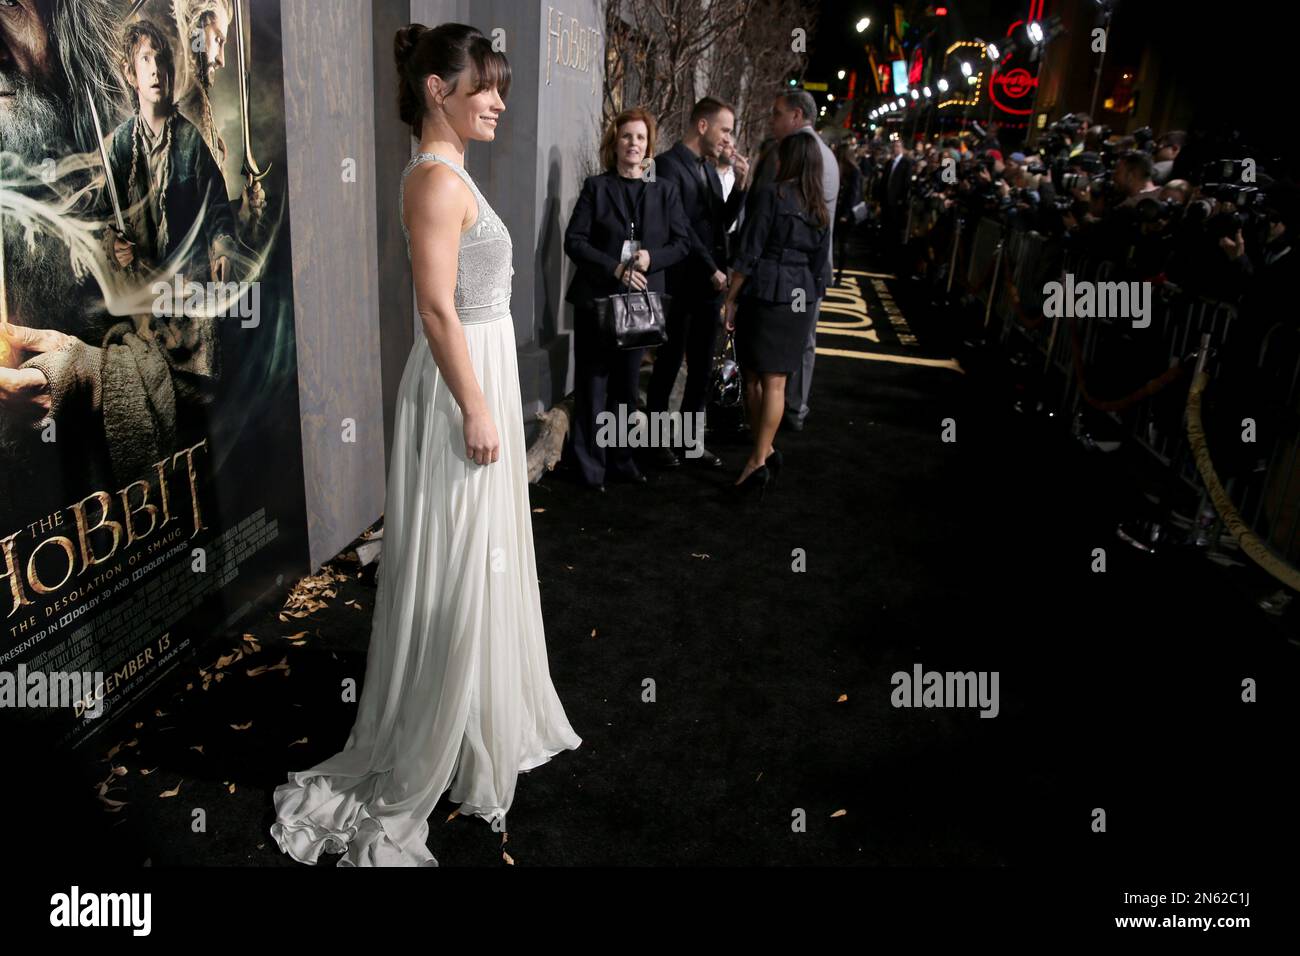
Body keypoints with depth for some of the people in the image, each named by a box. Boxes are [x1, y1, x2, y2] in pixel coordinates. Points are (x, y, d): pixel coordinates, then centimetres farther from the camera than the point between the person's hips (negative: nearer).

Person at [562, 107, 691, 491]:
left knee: (627, 385, 12)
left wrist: (652, 258, -14)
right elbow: (574, 240, -5)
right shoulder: (596, 187, 1)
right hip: (596, 298, -2)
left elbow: (682, 241, 5)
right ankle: (590, 465, 10)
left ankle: (621, 460, 23)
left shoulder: (665, 190, 8)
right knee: (592, 384, 1)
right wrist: (614, 268, -17)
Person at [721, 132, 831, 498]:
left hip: (764, 295, -5)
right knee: (775, 382, 5)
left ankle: (762, 456, 8)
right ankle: (761, 456, 8)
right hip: (801, 299, 6)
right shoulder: (820, 208, 12)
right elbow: (820, 264, 15)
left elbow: (748, 254, -10)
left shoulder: (770, 194, -7)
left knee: (753, 377, 5)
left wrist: (730, 299, -5)